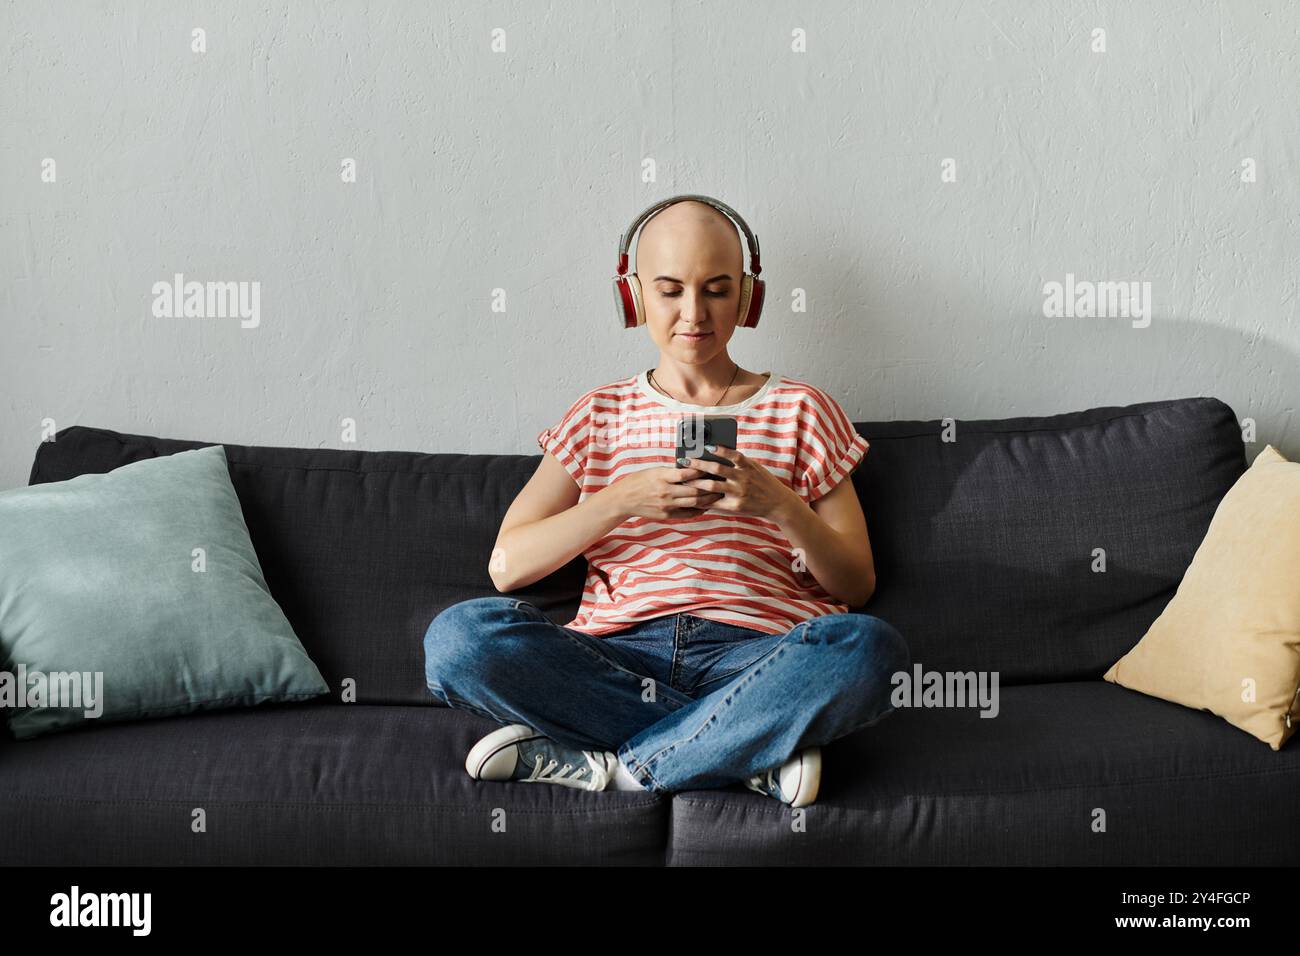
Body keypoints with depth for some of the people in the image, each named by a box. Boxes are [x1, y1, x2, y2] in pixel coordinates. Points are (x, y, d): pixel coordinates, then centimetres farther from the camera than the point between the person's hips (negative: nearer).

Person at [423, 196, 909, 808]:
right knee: (459, 634, -27)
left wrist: (781, 505, -9)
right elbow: (507, 566, 6)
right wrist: (621, 500, -8)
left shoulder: (800, 411, 15)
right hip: (617, 656, 2)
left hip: (754, 656, -1)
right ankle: (751, 749, -19)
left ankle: (607, 766, -20)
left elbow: (857, 585, 10)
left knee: (869, 648, -33)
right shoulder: (598, 418, 17)